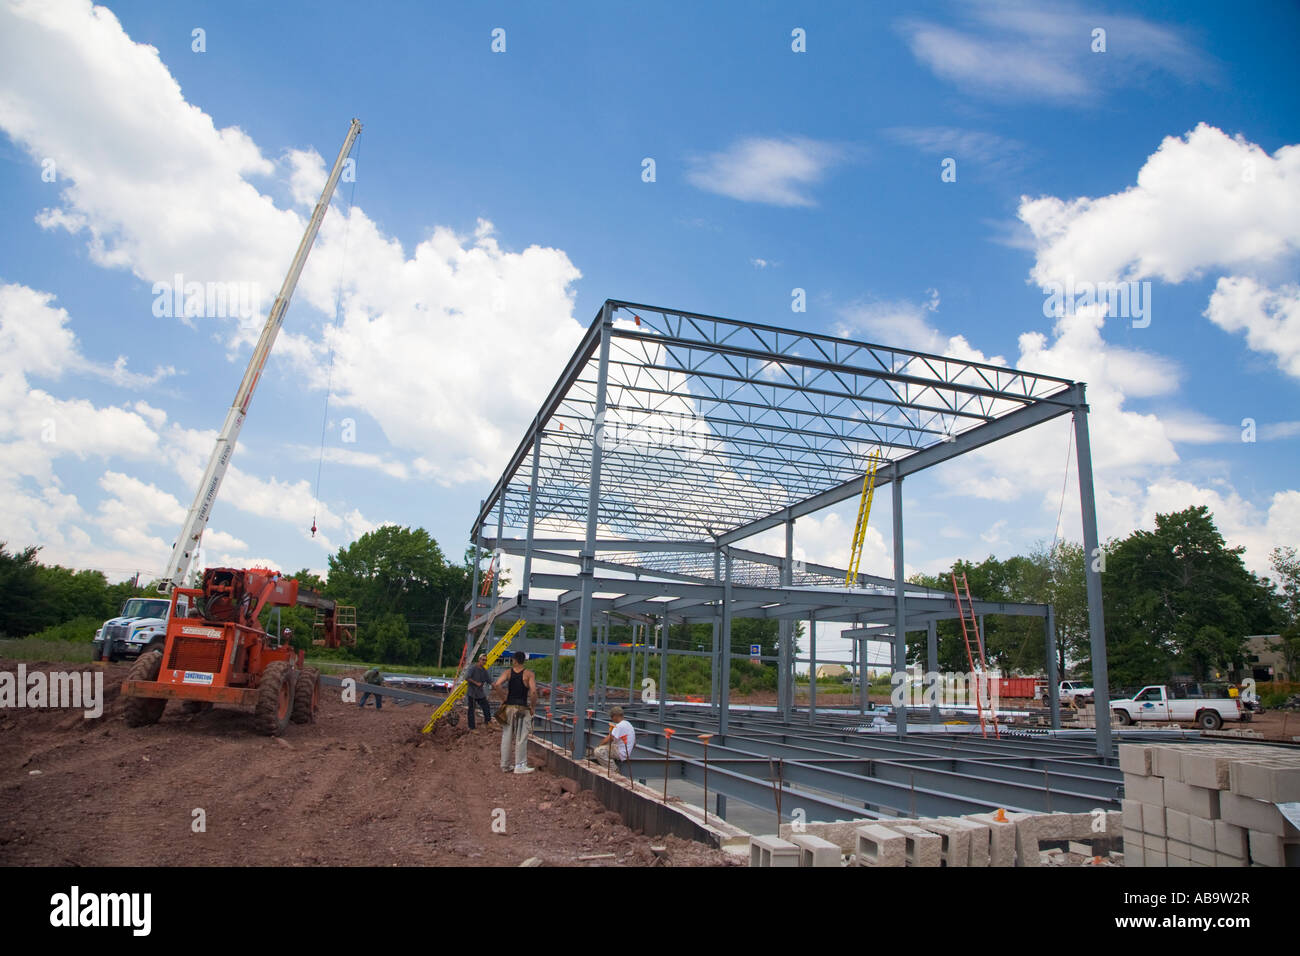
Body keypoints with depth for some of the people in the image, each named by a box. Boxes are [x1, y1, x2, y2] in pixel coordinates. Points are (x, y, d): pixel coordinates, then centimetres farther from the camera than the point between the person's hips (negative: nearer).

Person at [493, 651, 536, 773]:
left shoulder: (508, 672, 1)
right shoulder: (529, 674, -6)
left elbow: (496, 685, -12)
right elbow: (533, 691, -17)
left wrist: (504, 697, 2)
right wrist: (532, 705, -3)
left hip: (509, 707, 3)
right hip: (523, 708, -3)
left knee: (507, 737, 11)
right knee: (521, 738, 4)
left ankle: (505, 765, 19)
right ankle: (520, 765, 7)